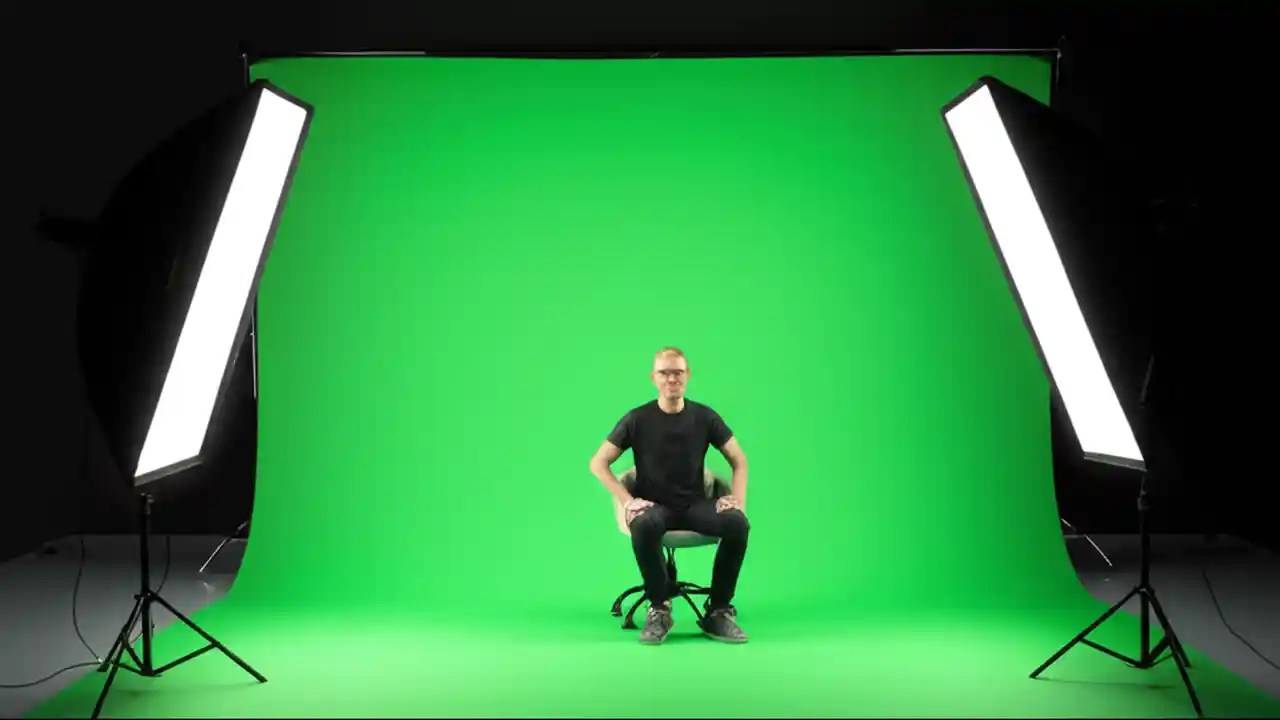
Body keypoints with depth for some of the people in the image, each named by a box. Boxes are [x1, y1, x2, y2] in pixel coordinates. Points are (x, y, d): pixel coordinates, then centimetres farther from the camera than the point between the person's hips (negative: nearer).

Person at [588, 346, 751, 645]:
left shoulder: (705, 417, 2)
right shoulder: (638, 419, -3)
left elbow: (739, 460, 11)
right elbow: (598, 463, 0)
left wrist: (738, 499, -7)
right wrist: (627, 500, -14)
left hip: (695, 505, 2)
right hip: (654, 505, -2)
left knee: (737, 523, -30)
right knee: (644, 526, -39)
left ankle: (718, 612, -15)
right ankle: (659, 609, -18)